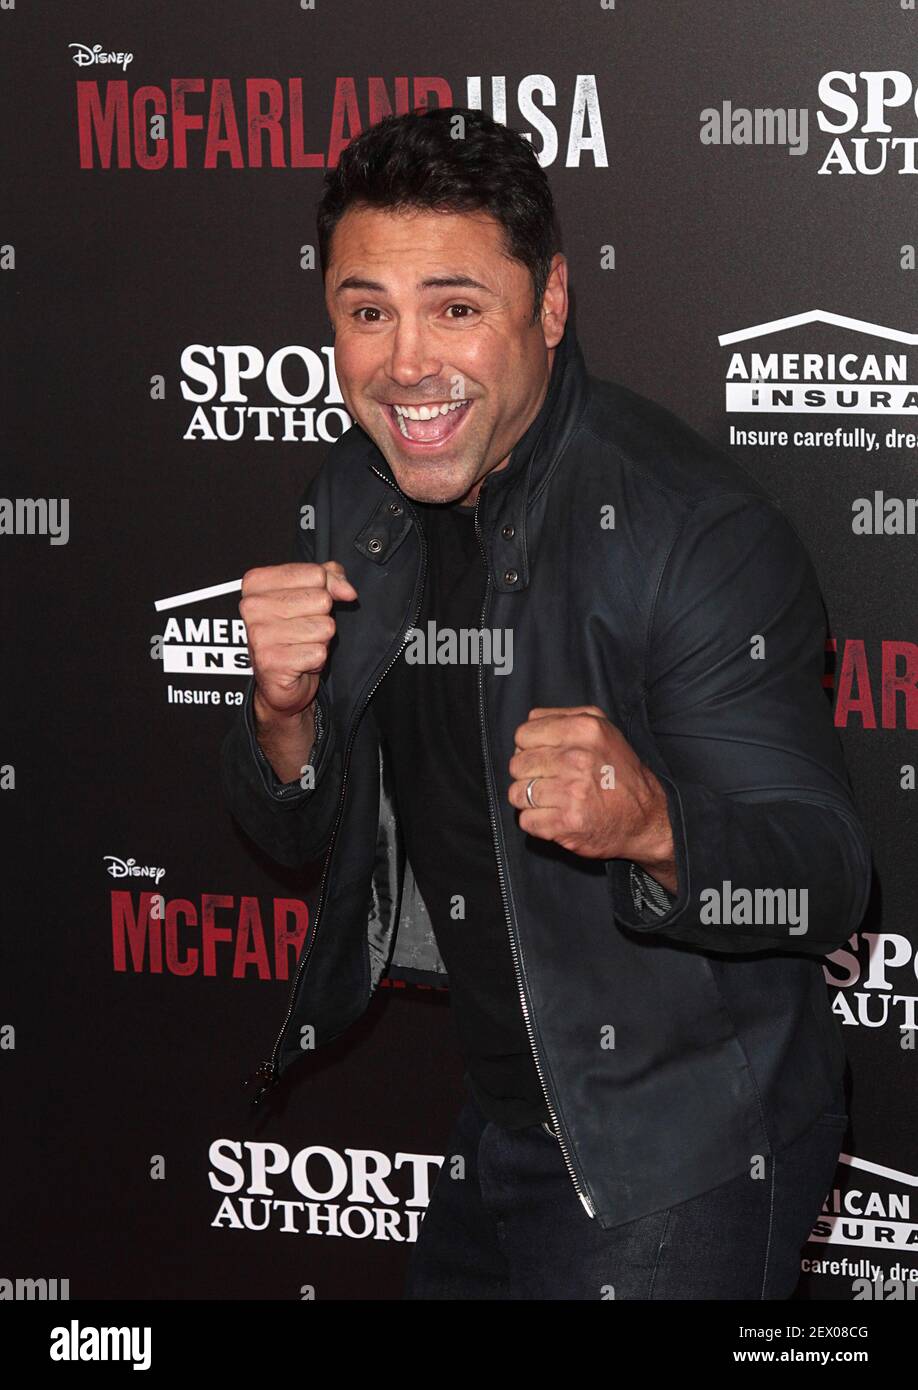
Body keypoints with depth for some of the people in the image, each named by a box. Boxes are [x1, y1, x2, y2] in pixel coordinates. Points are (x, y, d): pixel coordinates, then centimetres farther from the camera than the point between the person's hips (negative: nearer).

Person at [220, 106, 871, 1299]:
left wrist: (651, 825, -42)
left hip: (675, 1162, -7)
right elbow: (301, 833, 4)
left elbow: (826, 884, -22)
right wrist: (285, 712, -18)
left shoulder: (697, 531, -23)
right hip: (485, 1115, 7)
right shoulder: (354, 495, -2)